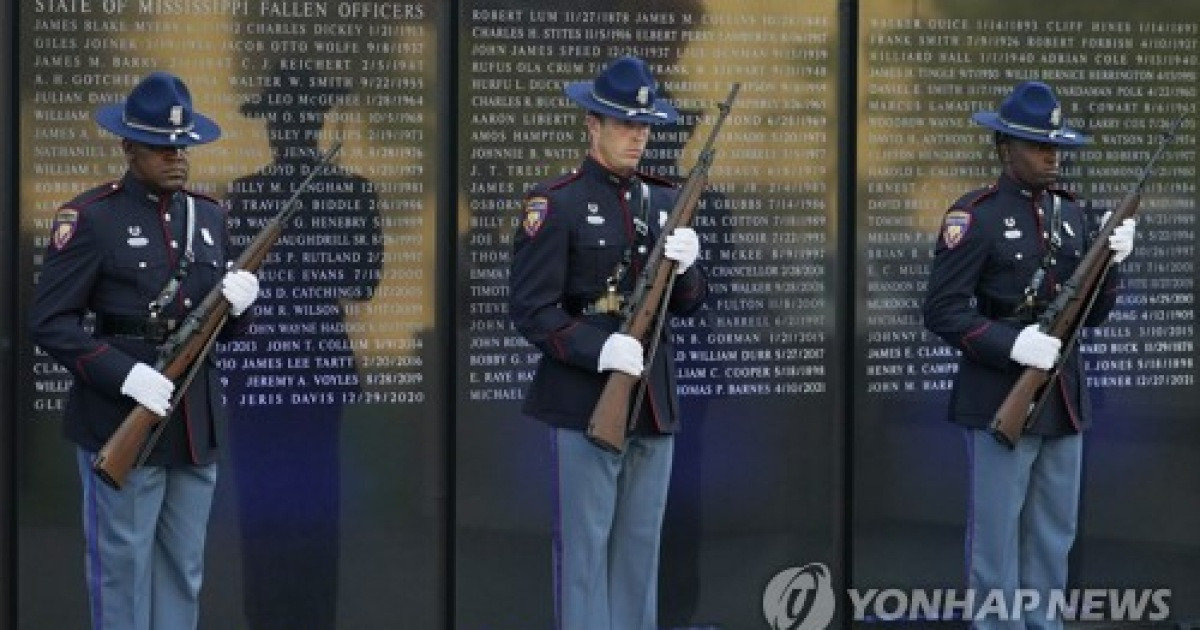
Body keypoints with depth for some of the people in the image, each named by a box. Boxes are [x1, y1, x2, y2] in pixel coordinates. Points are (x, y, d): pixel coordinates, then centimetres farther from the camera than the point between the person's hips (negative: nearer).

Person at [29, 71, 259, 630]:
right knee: (122, 569, -1)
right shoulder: (91, 218, -7)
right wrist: (126, 374, -22)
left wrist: (237, 303, -6)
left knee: (183, 573, 10)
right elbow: (50, 322, -11)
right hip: (123, 418, -6)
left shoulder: (208, 216, 12)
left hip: (196, 420, 6)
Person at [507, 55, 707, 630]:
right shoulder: (555, 204, -7)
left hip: (654, 399, 6)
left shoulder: (664, 202, 12)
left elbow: (689, 305, 15)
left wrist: (685, 268, -7)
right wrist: (598, 350, -24)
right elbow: (530, 310, -11)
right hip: (583, 400, -6)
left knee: (639, 545, 10)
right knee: (584, 546, -3)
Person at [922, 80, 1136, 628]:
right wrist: (1013, 344, -24)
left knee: (1053, 539, 12)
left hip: (1065, 399, 6)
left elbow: (1093, 315, 13)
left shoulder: (1070, 213, 10)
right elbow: (942, 312, -13)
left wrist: (1111, 262, -6)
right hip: (1001, 399, -6)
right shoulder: (975, 216, -9)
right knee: (996, 540, 0)